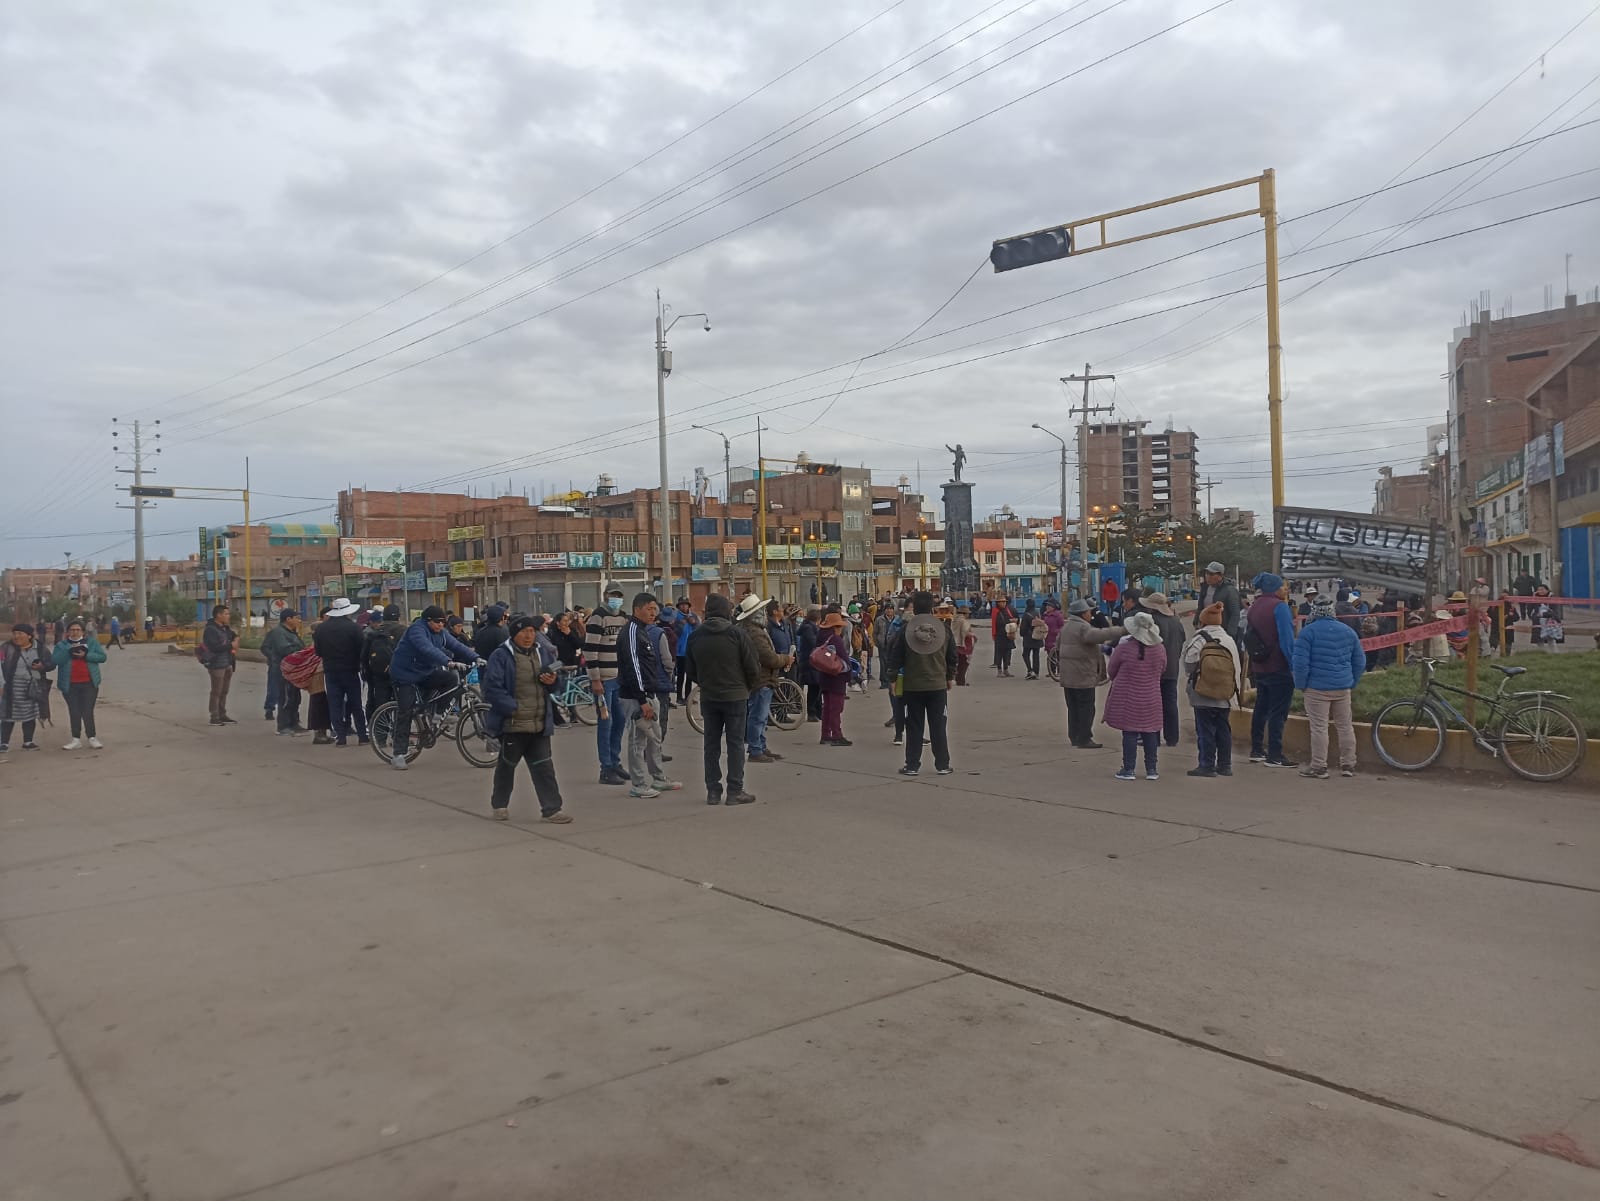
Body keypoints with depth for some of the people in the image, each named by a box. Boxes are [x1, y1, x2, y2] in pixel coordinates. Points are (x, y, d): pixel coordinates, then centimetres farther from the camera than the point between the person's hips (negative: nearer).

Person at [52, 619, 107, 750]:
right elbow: (54, 660, -8)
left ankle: (92, 738, 4)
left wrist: (86, 655, -17)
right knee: (74, 712, 4)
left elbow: (102, 657, -2)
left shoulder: (92, 642, 7)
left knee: (88, 711, -2)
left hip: (89, 684, -1)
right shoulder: (61, 645, 7)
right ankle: (76, 739, 9)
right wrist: (69, 651, -19)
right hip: (70, 685, 1)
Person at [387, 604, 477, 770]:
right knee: (405, 712, -10)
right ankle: (398, 754, -4)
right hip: (405, 674, -7)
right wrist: (448, 661, -51)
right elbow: (428, 649, -39)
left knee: (450, 680, -16)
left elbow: (457, 645, -6)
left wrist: (476, 658, -21)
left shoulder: (440, 632, 2)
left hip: (425, 672, 7)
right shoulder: (417, 629, -22)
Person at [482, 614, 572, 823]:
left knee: (544, 766, 2)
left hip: (540, 724, 5)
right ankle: (499, 804, 30)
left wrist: (552, 681, -2)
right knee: (507, 764, 12)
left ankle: (551, 808, 6)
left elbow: (554, 683, 22)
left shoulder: (543, 654, 10)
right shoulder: (500, 656, -9)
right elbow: (492, 689, -15)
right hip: (512, 724, -4)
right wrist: (513, 707, -20)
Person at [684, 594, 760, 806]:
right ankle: (735, 791, 2)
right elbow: (753, 666, -8)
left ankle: (713, 791, 12)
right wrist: (751, 686, 9)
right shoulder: (735, 633, -11)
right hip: (735, 695, -4)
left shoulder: (695, 636, 0)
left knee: (711, 744, 11)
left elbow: (689, 668, 8)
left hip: (708, 697, 4)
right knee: (735, 743, 3)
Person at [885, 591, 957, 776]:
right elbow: (952, 656, 6)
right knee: (939, 726, 8)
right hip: (938, 684, 1)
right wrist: (950, 677, 19)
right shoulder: (943, 628, -2)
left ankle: (912, 765, 9)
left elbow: (896, 657, -4)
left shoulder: (906, 629, -7)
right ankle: (942, 765, 12)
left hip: (912, 686, -1)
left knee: (914, 726, 7)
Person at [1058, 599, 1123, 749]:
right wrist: (1120, 630, -38)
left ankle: (1074, 737, 20)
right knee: (1086, 709, -3)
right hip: (1083, 676, -9)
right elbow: (1097, 635, -36)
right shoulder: (1083, 627, -17)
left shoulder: (1066, 627, 15)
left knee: (1073, 708, 14)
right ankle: (1084, 739, -2)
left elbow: (1058, 643, 26)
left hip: (1067, 676, 9)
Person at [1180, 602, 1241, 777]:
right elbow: (1237, 666, 6)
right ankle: (1224, 765, 18)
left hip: (1202, 696, -5)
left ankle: (1207, 765, 2)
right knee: (1223, 729, 13)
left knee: (1205, 730, 1)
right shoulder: (1229, 640, 1)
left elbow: (1189, 665, -10)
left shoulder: (1198, 640, -12)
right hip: (1225, 697, 5)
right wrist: (1234, 690, 14)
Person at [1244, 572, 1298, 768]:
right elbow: (1287, 640, -18)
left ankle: (1256, 750, 22)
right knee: (1278, 712, -4)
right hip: (1279, 669, -8)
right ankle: (1275, 756, -4)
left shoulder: (1253, 607, 10)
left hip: (1259, 669, 8)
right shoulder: (1279, 606, -14)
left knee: (1261, 709, 16)